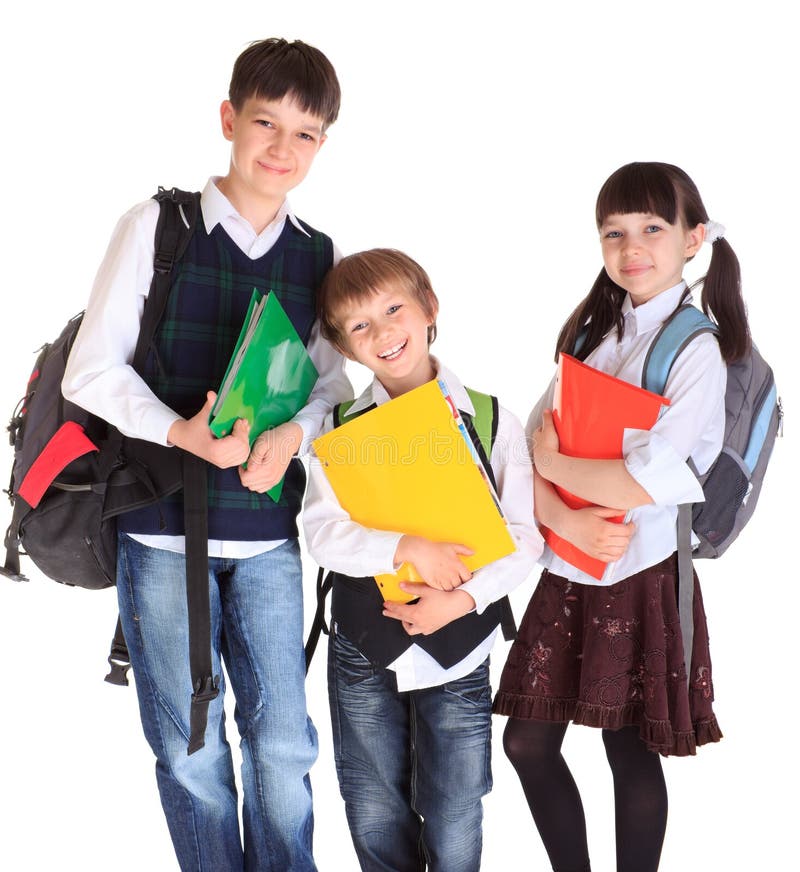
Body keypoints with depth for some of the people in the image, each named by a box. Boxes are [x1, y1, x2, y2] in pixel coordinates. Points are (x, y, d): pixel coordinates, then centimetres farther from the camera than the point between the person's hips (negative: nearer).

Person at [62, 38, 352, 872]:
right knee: (189, 748, 8)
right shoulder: (156, 225, -2)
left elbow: (331, 382, 10)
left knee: (283, 741, 7)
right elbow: (91, 370, -5)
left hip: (268, 529, 3)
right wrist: (180, 433, -21)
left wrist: (295, 433, -12)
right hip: (162, 527, -2)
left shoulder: (319, 258, 7)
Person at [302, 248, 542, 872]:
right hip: (363, 649, 1)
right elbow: (322, 532, -10)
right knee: (376, 820, 15)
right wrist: (406, 549, -24)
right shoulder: (341, 429, -1)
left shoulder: (490, 420, -4)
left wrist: (462, 598, -19)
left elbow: (523, 536, -6)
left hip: (460, 649, -1)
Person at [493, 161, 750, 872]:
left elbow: (646, 482, -21)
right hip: (566, 570, 6)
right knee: (527, 742, 10)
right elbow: (533, 440, 1)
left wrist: (554, 465, -8)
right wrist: (564, 519, -17)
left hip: (640, 574, -6)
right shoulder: (593, 330, 8)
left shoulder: (698, 352, -11)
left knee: (631, 751, 7)